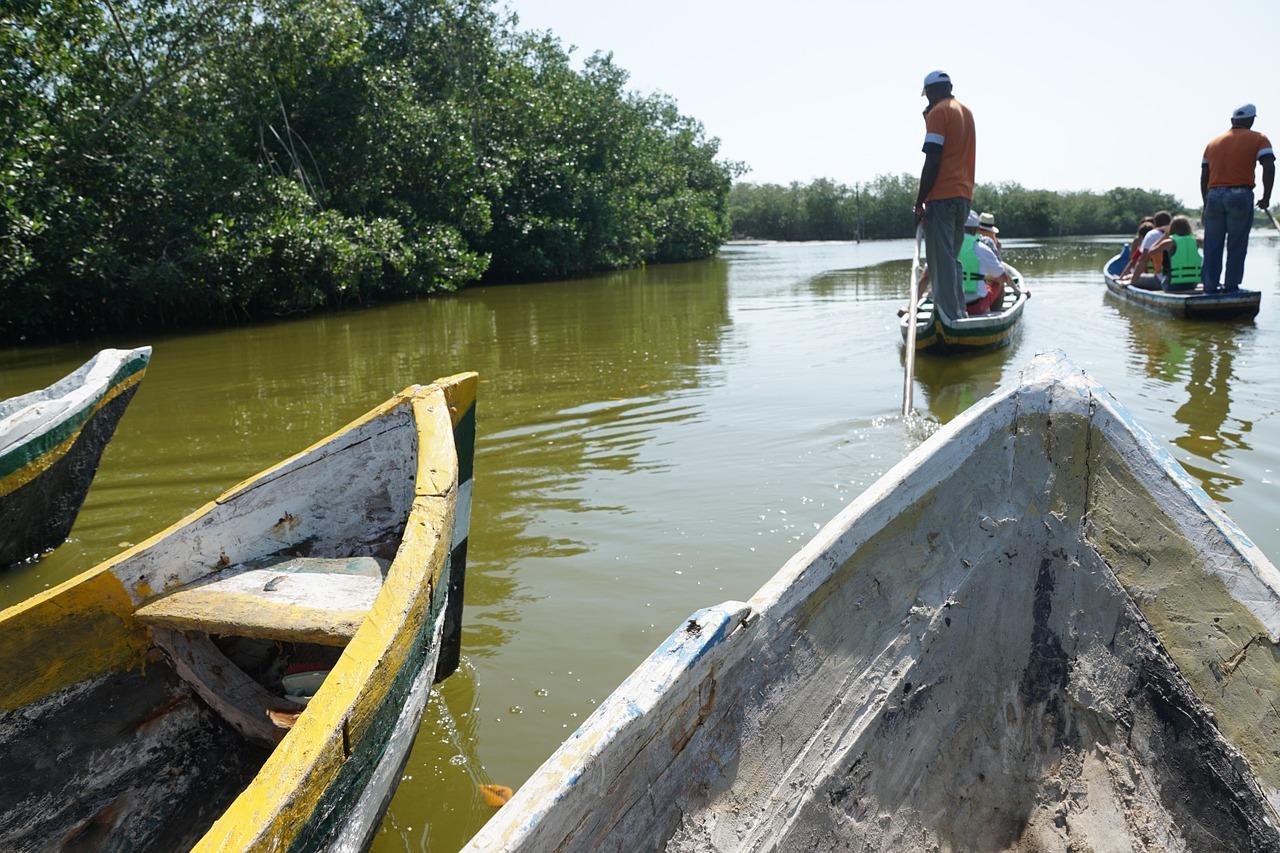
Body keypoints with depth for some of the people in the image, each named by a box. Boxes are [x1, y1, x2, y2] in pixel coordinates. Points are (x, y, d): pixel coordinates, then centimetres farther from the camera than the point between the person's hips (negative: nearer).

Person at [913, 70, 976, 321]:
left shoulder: (938, 112, -6)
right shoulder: (966, 111, 20)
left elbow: (932, 161, -14)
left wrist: (920, 201, -13)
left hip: (942, 195, -8)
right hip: (964, 195, 9)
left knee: (941, 258, -9)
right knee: (952, 257, 15)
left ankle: (950, 316, -12)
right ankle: (959, 311, 17)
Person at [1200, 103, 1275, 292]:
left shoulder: (1213, 142, 16)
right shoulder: (1258, 139, 4)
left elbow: (1204, 177, 13)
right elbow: (1269, 168, -9)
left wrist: (1206, 204, 19)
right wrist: (1266, 198, -2)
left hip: (1214, 196, 3)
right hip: (1241, 196, -3)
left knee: (1212, 245, 6)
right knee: (1237, 245, 2)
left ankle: (1210, 285, 7)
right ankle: (1231, 286, 1)